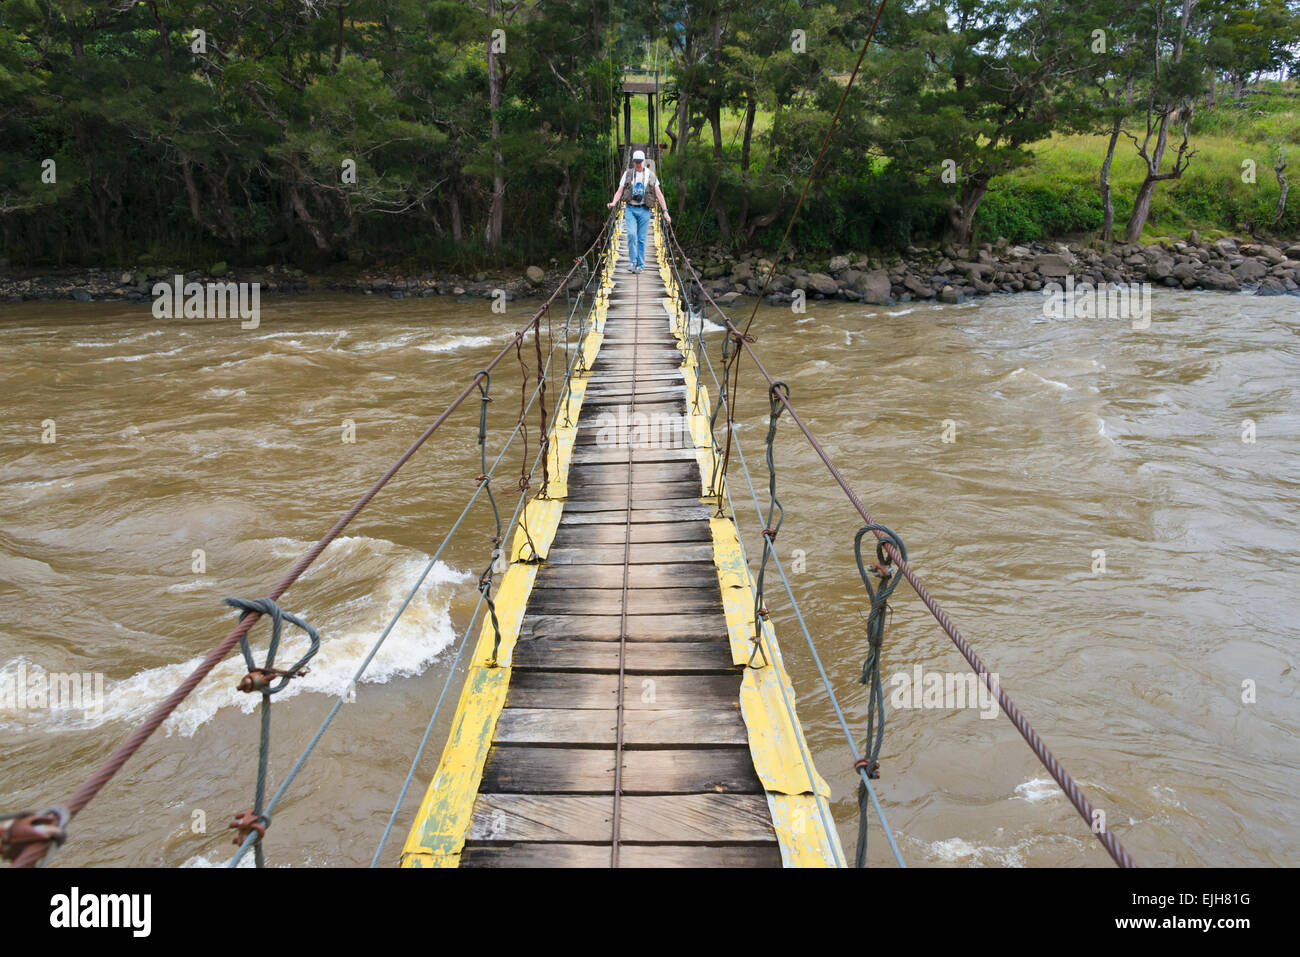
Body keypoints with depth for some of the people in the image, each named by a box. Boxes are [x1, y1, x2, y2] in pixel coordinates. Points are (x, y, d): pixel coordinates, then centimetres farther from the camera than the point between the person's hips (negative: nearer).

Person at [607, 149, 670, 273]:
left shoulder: (651, 175, 5)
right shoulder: (627, 174, 5)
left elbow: (659, 194, 5)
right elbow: (619, 191, 5)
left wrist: (665, 211, -1)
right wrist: (614, 203, -15)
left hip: (644, 210, 0)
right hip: (630, 209, 0)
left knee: (641, 238, 1)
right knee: (631, 234, -17)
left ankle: (640, 264, 10)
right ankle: (632, 261, -2)